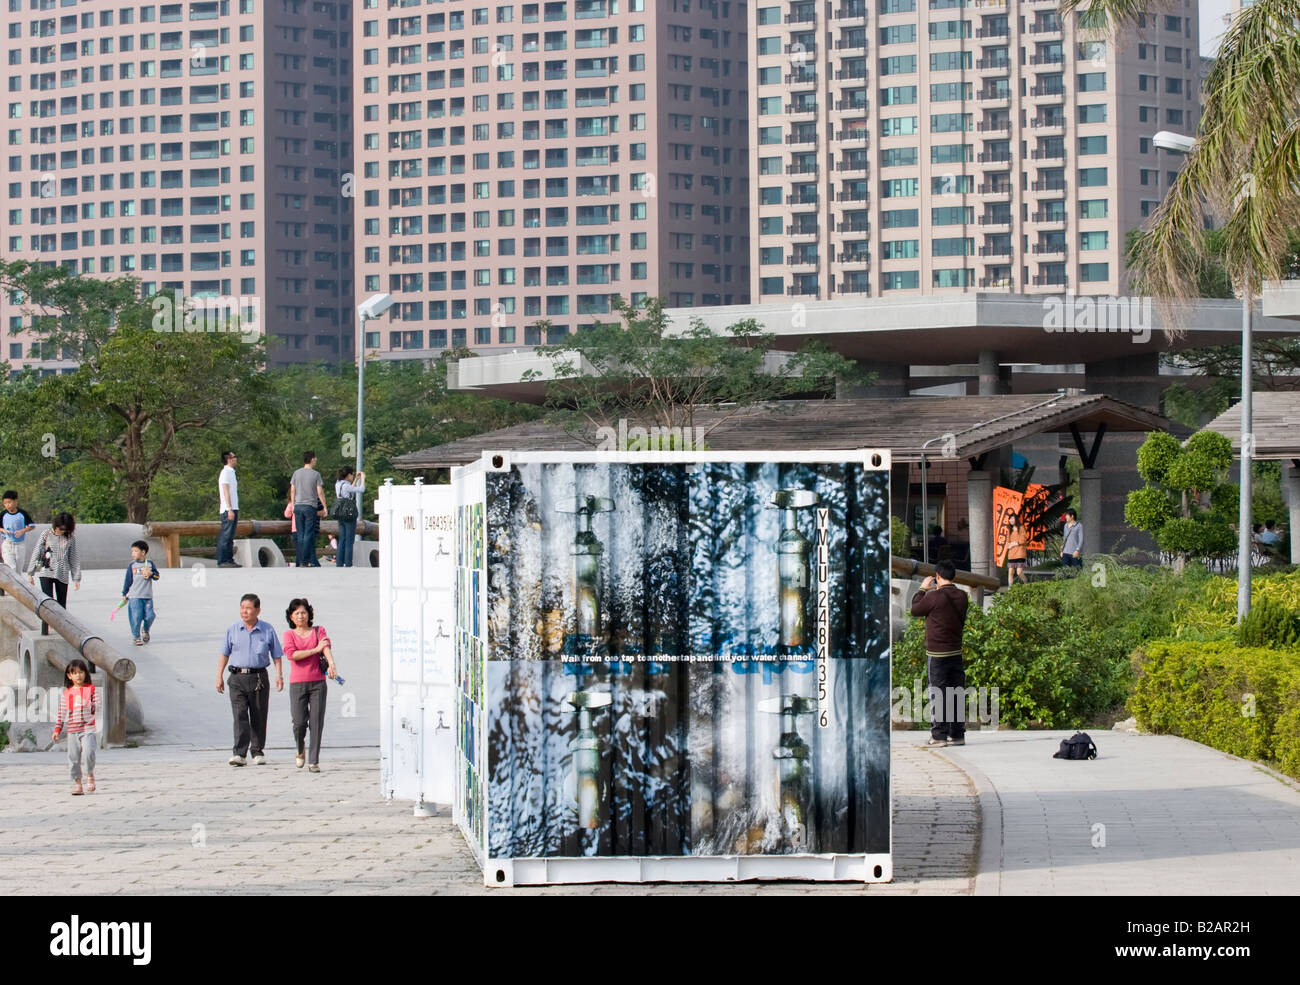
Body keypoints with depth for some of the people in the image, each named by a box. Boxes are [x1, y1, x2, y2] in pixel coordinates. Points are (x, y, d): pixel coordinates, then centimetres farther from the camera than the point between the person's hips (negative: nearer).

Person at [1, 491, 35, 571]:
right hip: (7, 545, -1)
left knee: (19, 569, 9)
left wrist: (23, 531, -16)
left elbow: (32, 526, 0)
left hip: (19, 545, 1)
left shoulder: (22, 513, -4)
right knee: (11, 568, -12)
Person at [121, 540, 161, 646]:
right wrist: (124, 594, 7)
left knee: (149, 616, -4)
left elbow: (157, 577, -1)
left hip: (148, 597, 1)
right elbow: (128, 580, 6)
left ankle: (145, 630, 27)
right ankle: (136, 637, 7)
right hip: (134, 597, -1)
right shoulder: (132, 566, 3)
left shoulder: (150, 564, 5)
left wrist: (150, 574, -22)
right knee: (136, 617, -7)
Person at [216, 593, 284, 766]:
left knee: (258, 717, 6)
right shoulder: (233, 630, 7)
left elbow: (276, 655, 8)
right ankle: (239, 753, -18)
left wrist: (279, 675, -3)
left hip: (259, 678, 0)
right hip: (238, 678, 0)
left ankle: (258, 752, 19)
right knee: (239, 715, -12)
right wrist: (219, 676, 5)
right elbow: (224, 654, 11)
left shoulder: (268, 630, 4)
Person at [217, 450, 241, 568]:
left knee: (230, 536, 9)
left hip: (233, 509, 9)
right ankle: (222, 561, -11)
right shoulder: (226, 472, -9)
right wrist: (230, 510, -21)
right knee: (225, 536, -10)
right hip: (228, 509, -9)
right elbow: (226, 492, -16)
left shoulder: (231, 472, 19)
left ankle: (229, 560, 11)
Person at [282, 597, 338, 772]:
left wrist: (331, 663, -31)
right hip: (297, 684, 0)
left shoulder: (319, 631, 9)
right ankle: (300, 750, 23)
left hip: (317, 682, 0)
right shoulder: (289, 634, 8)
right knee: (299, 722, -7)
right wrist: (315, 649, -14)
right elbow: (291, 654, -10)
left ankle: (313, 761, 1)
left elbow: (327, 647, -11)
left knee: (316, 722, -5)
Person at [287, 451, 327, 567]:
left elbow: (292, 491, 8)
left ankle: (300, 561, 5)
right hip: (311, 506, -4)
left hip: (298, 506, 4)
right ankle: (305, 561, -8)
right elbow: (320, 492, -6)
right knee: (308, 535, -3)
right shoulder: (315, 474, -4)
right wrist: (324, 507, 2)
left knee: (300, 535, 7)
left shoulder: (296, 473, 6)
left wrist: (293, 505, 18)